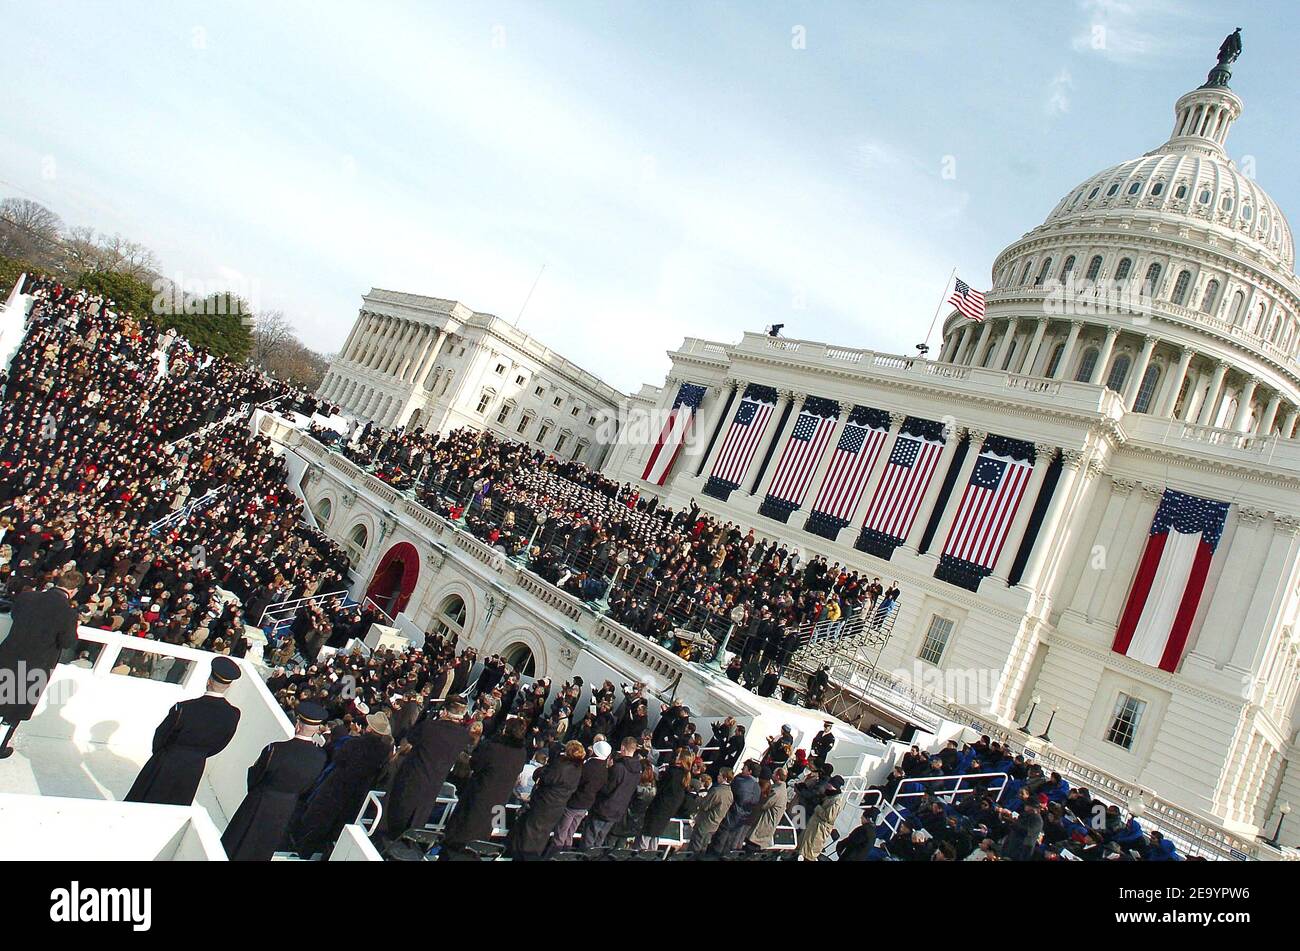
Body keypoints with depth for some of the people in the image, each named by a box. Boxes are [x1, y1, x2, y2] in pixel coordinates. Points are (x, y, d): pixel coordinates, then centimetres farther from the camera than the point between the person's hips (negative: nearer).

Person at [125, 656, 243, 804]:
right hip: (196, 767, 3)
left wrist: (158, 753, 9)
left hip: (167, 764, -3)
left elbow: (161, 735, -12)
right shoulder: (233, 714, -22)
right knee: (177, 806, 26)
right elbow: (219, 745, -5)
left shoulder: (183, 708, -31)